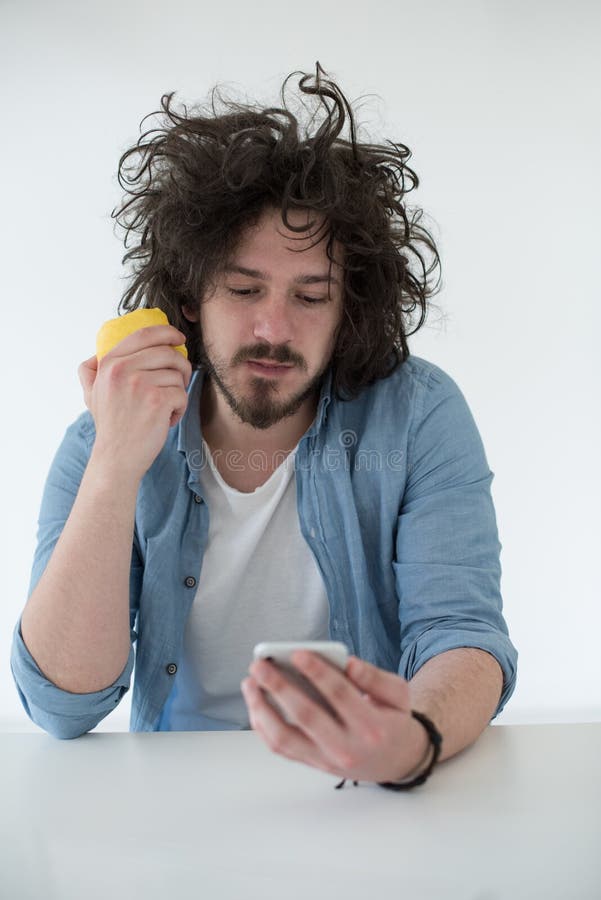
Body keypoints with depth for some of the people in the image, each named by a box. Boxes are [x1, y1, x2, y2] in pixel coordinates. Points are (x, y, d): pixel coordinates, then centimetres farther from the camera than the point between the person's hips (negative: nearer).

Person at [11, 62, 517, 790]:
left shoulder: (417, 416, -7)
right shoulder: (102, 445, -4)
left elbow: (462, 634, -13)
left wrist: (411, 743, -35)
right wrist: (118, 466, -22)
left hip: (372, 810, 1)